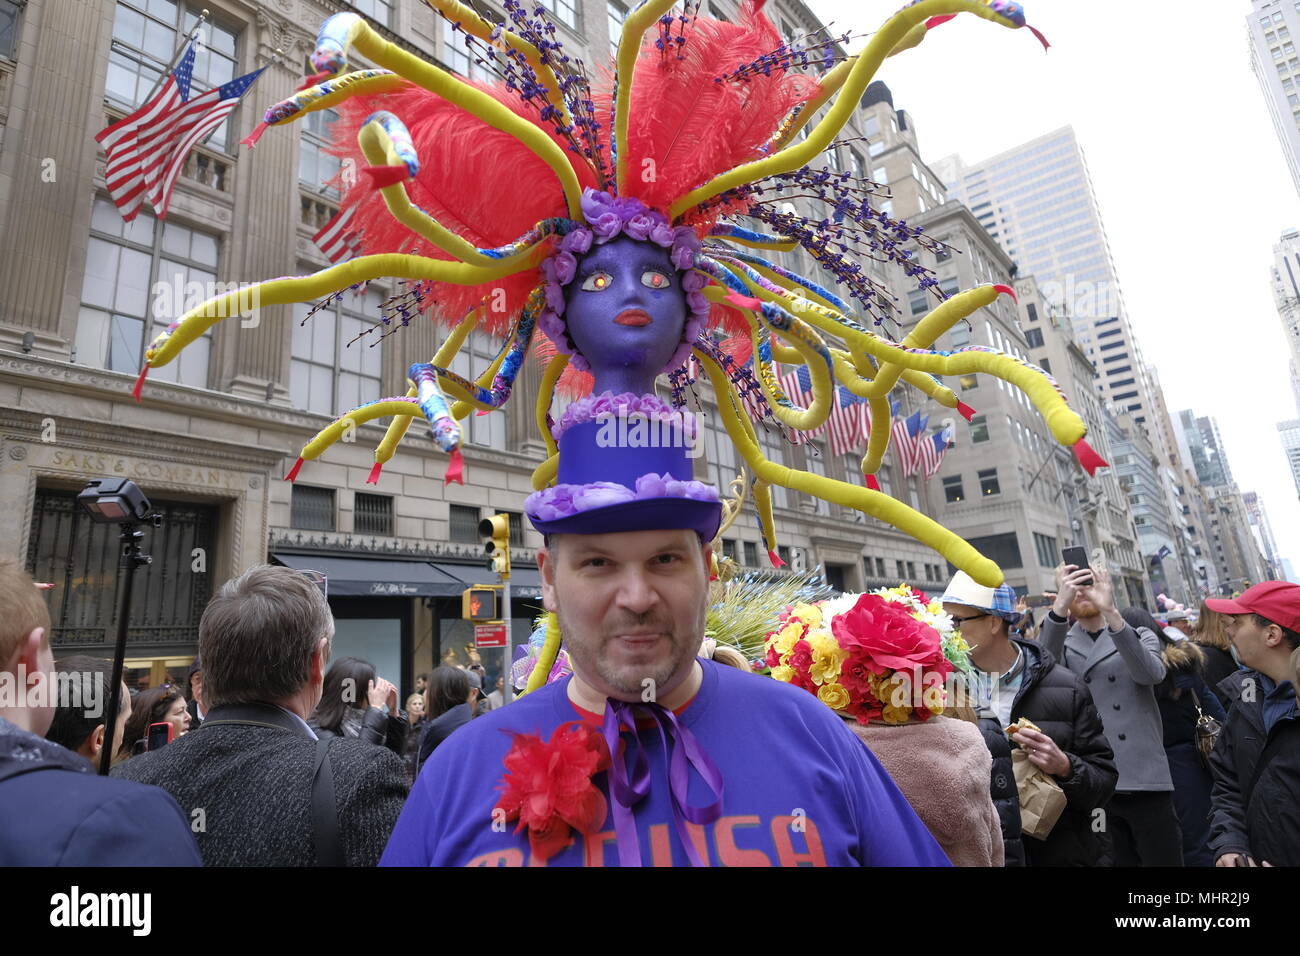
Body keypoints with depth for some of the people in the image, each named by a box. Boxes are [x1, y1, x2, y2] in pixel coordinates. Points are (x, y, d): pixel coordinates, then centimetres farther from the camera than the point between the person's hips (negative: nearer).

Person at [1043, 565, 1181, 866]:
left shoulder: (1141, 637, 10)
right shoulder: (1063, 646, 9)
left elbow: (1151, 673, -13)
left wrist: (1111, 613, -25)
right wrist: (1059, 607, -27)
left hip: (1147, 781, 0)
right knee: (1113, 861, 7)